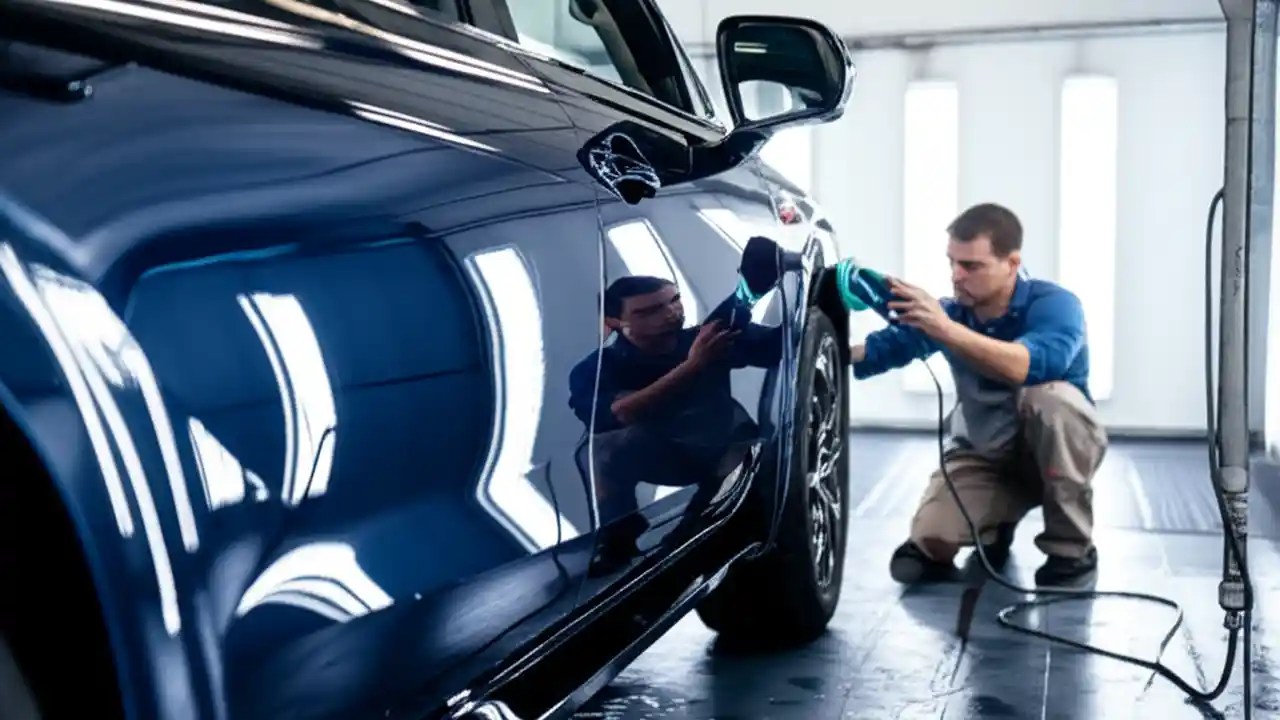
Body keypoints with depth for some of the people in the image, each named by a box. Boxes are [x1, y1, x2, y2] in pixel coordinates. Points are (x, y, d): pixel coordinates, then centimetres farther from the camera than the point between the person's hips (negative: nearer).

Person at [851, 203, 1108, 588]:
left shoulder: (1053, 304, -22)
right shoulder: (949, 312, -9)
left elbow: (1034, 366, -44)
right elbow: (877, 350, -12)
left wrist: (947, 330, -53)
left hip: (1058, 452, -3)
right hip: (982, 456, 3)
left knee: (1047, 396, -37)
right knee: (928, 545, -21)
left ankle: (1073, 548, -17)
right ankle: (995, 528, 17)